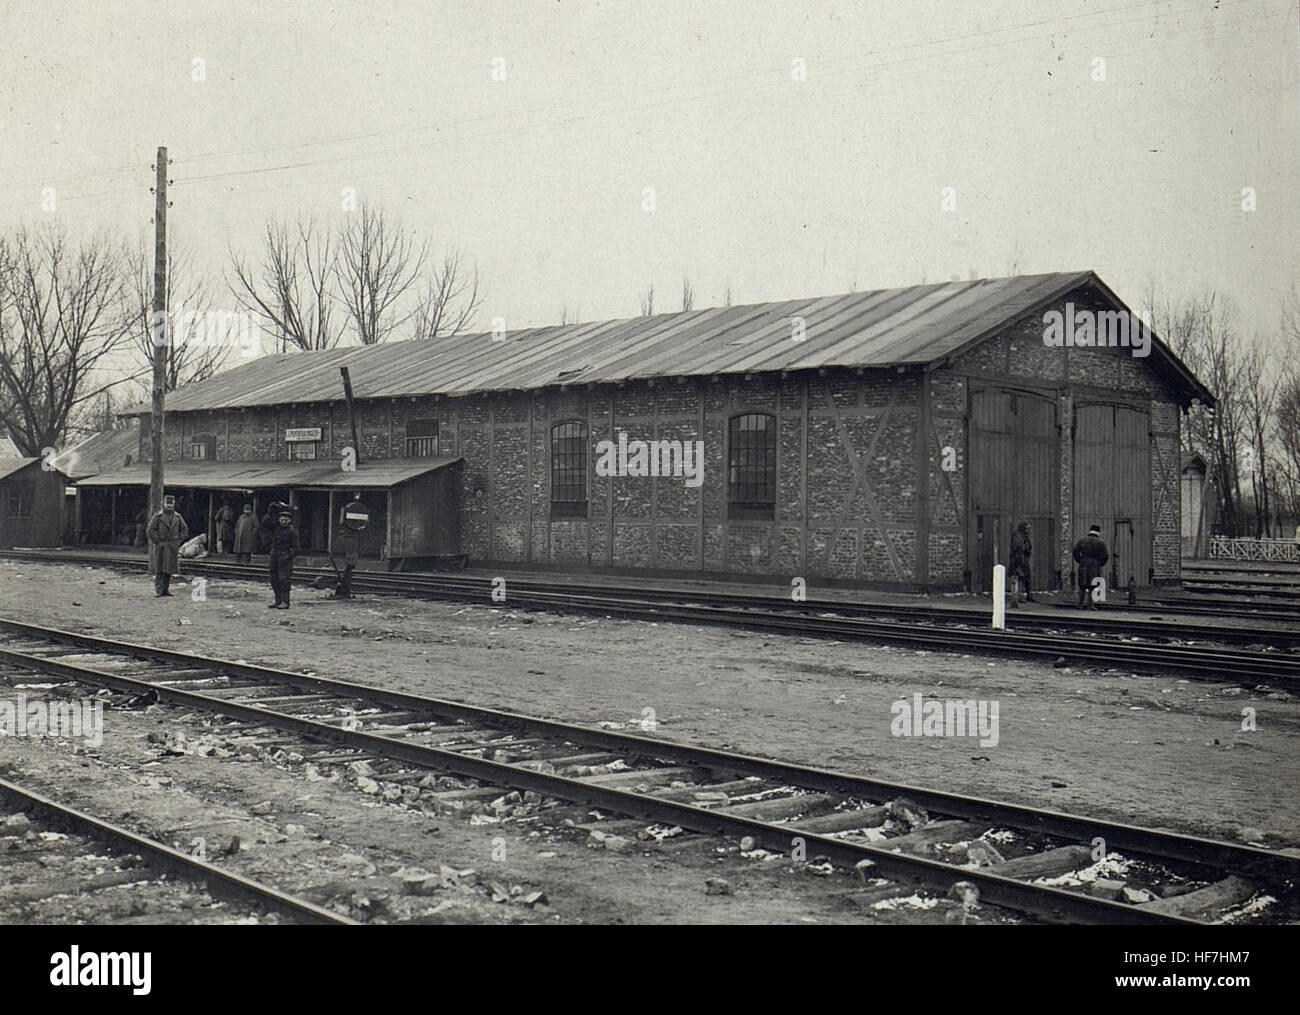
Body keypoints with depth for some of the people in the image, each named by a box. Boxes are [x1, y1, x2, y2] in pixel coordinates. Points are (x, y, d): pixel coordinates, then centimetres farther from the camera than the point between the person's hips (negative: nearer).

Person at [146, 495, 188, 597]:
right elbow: (150, 531, -7)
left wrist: (179, 540, 6)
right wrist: (158, 541, -12)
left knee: (169, 569, 6)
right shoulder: (158, 516, -4)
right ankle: (158, 590, -4)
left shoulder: (177, 517, 8)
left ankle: (166, 589, 12)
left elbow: (184, 529, 18)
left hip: (172, 547, 4)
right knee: (159, 569, -5)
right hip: (160, 547, -4)